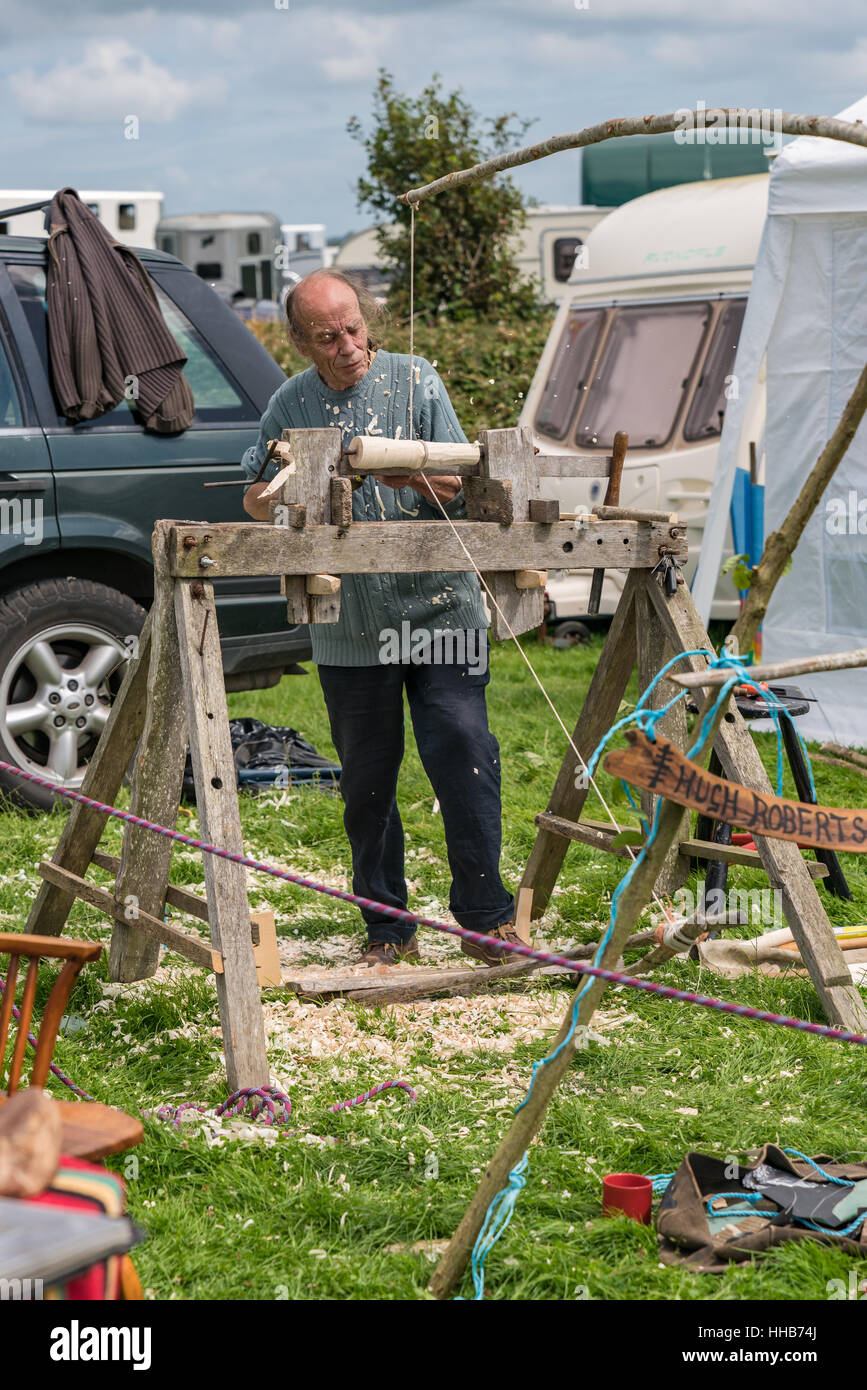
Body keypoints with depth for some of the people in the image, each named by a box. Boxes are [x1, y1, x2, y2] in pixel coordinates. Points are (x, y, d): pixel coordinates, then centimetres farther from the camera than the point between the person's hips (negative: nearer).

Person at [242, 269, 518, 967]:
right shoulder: (290, 405, 6)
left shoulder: (415, 381, 2)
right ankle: (388, 928, 18)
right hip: (349, 625, 2)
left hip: (439, 604, -1)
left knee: (463, 753, -7)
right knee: (367, 777, 6)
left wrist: (413, 476, -21)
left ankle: (486, 918, 4)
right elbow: (255, 498, 15)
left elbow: (462, 485, 0)